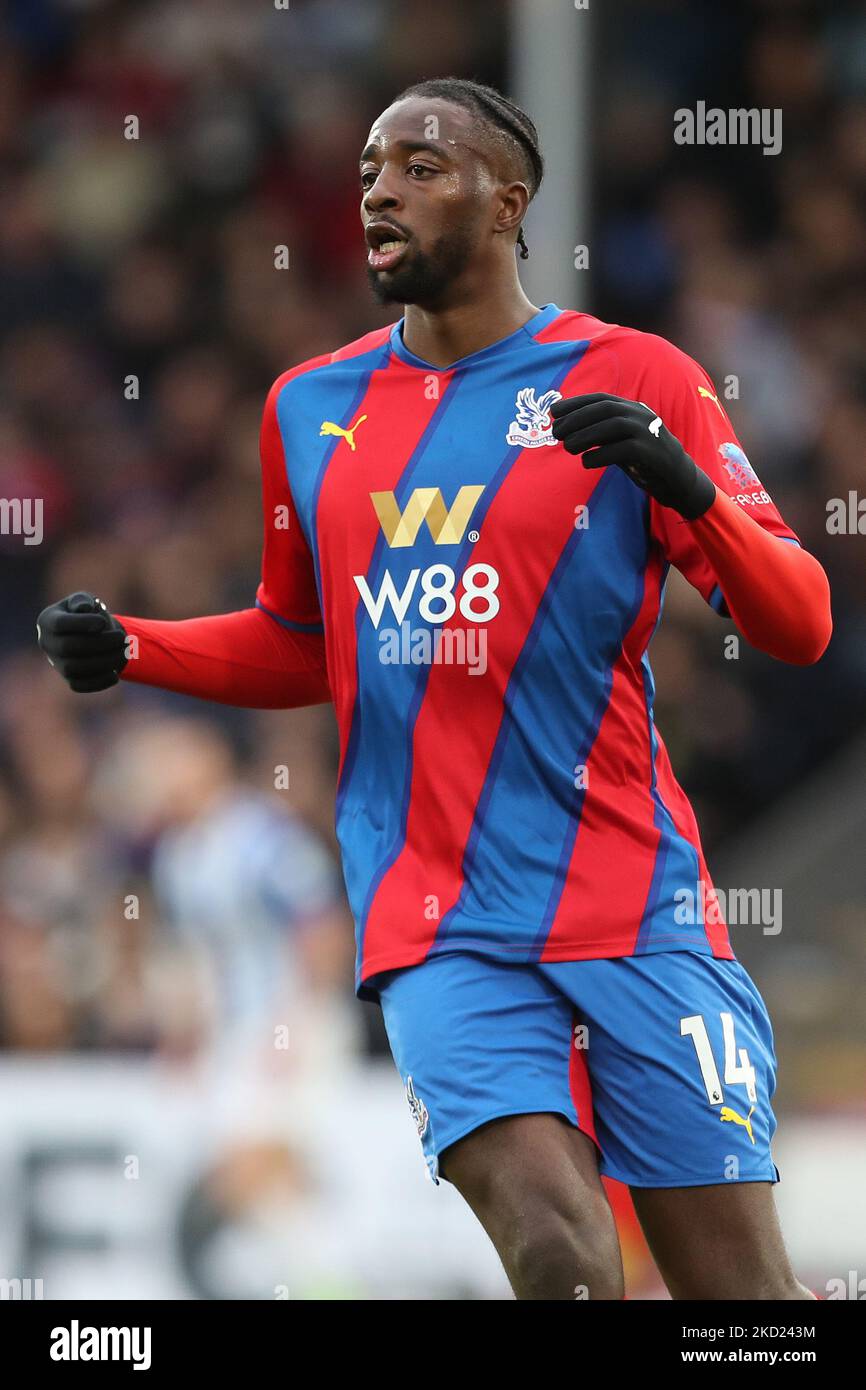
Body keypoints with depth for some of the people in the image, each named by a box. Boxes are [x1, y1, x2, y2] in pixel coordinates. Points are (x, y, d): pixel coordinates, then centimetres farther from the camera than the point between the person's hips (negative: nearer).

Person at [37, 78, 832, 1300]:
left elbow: (799, 627, -4)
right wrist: (130, 650, 8)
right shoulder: (310, 407, 12)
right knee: (559, 1256, -20)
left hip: (635, 911, -2)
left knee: (740, 1284, -4)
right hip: (438, 928, 2)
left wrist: (689, 491, -23)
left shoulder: (635, 379, 0)